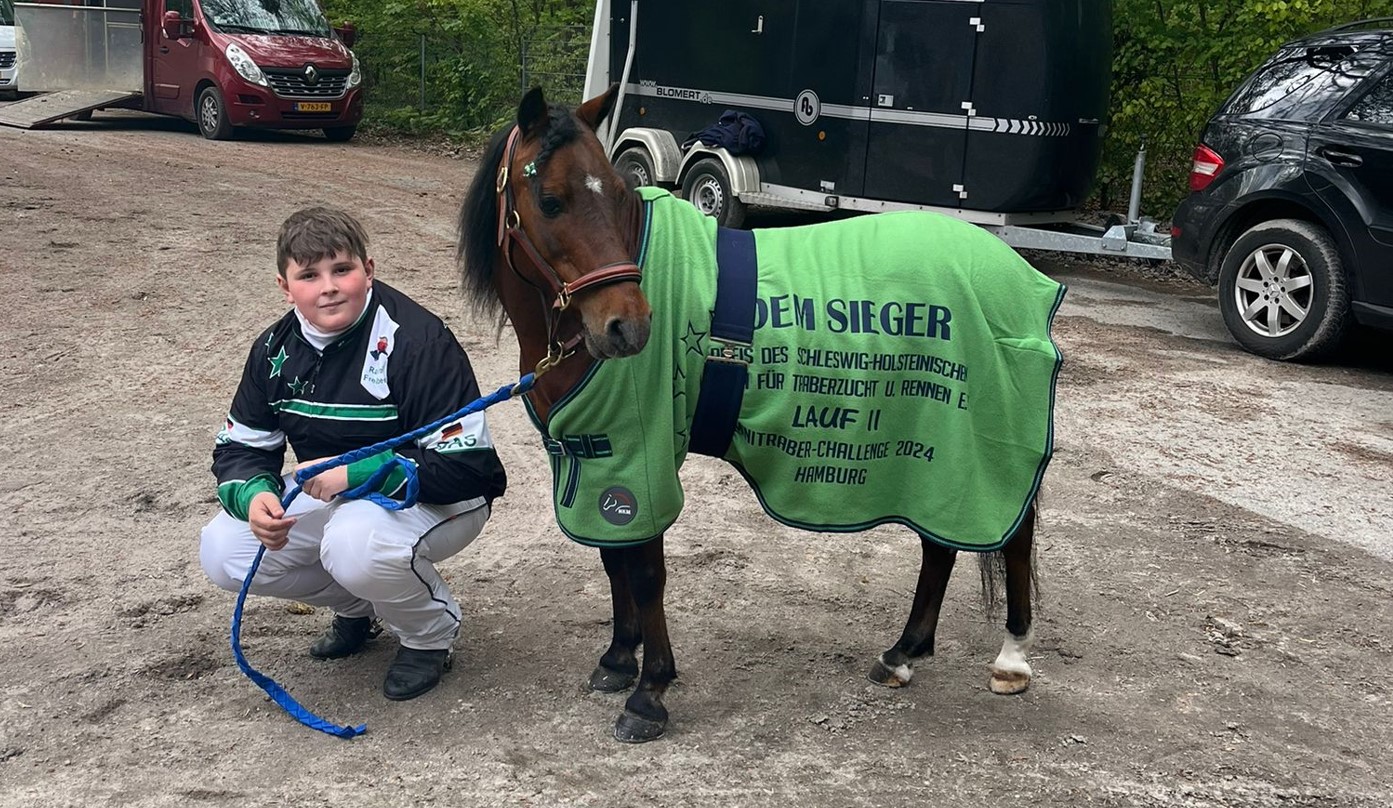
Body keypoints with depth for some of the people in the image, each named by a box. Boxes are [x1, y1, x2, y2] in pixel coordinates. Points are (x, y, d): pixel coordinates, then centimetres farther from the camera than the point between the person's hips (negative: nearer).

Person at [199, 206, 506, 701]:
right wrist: (255, 494, -19)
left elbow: (467, 465, -28)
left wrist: (355, 471, -33)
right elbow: (240, 446, 6)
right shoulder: (277, 350, -4)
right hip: (330, 495, 7)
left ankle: (431, 633, -3)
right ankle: (358, 607, 15)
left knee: (356, 544, -38)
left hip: (436, 500, -7)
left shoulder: (417, 340, -25)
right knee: (223, 553, -10)